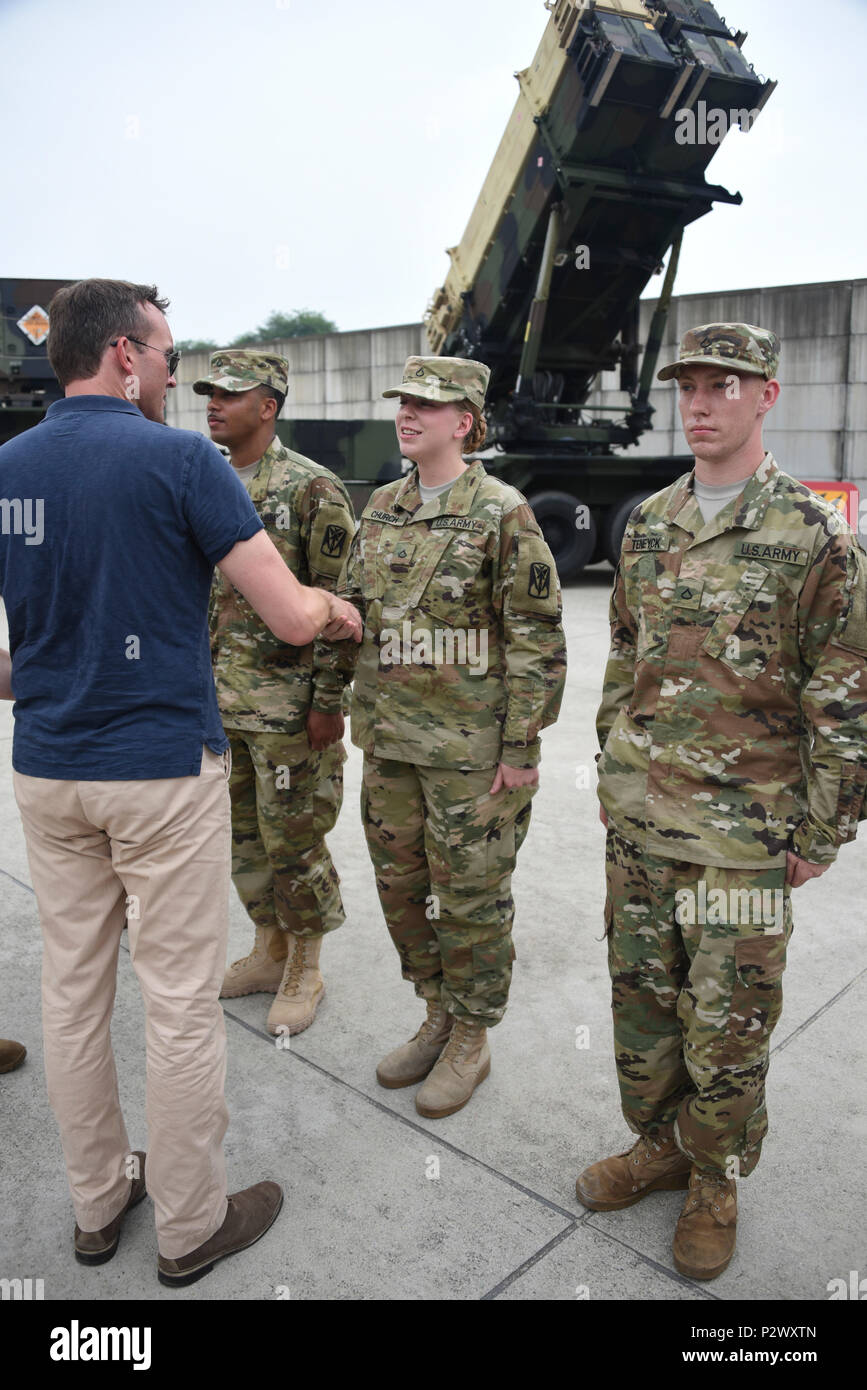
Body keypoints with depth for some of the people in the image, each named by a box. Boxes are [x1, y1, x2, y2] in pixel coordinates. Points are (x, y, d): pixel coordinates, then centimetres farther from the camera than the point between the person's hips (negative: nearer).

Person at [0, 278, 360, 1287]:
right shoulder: (179, 460, -12)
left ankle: (97, 1202, 33)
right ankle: (191, 1225, 24)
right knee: (180, 1003, 7)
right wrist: (339, 611, 8)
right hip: (164, 769, -6)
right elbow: (290, 618, -14)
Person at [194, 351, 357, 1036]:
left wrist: (329, 699, -16)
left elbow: (339, 605, -13)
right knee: (243, 832, 15)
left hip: (288, 700, -7)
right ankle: (270, 950, 33)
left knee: (292, 838, 3)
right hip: (219, 697, 7)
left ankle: (305, 969, 20)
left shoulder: (312, 487, -10)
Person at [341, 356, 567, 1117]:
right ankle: (439, 1016, 35)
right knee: (400, 885, 15)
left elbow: (538, 638, -12)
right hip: (390, 742, 7)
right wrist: (365, 719, 10)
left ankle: (472, 1040, 25)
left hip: (472, 748, -7)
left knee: (471, 896, 6)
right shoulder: (381, 508, 9)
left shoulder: (501, 512, -11)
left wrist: (522, 748, -14)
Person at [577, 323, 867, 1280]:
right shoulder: (648, 522, 8)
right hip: (637, 816, 5)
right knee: (640, 993, 17)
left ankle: (716, 1180, 30)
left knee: (727, 1021, 7)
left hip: (744, 830, -5)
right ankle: (658, 1144, 38)